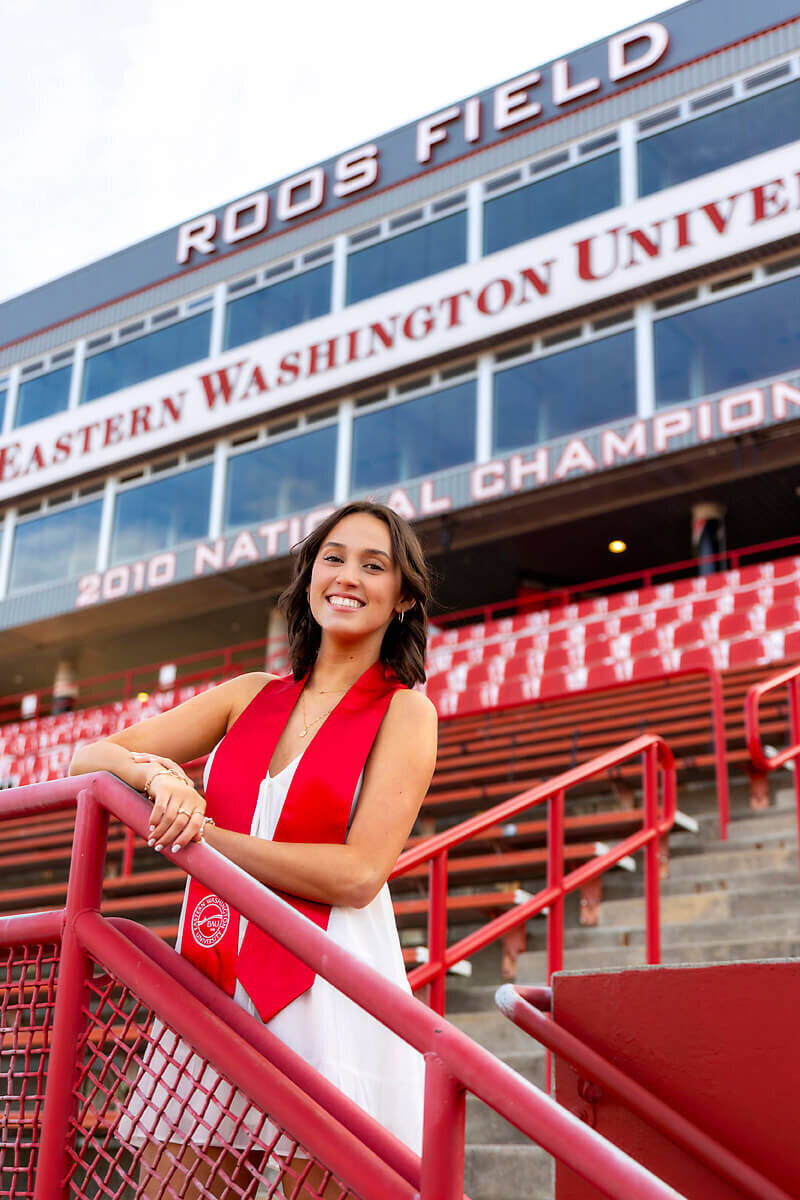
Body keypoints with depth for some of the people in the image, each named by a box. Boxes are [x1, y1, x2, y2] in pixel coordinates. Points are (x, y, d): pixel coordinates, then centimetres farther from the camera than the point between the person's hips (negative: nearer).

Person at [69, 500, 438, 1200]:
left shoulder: (405, 711, 1)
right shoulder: (250, 696, 13)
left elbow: (359, 873, -11)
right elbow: (87, 757, 11)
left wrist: (206, 835, -11)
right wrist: (155, 772, -11)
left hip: (323, 986, -4)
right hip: (211, 978, 4)